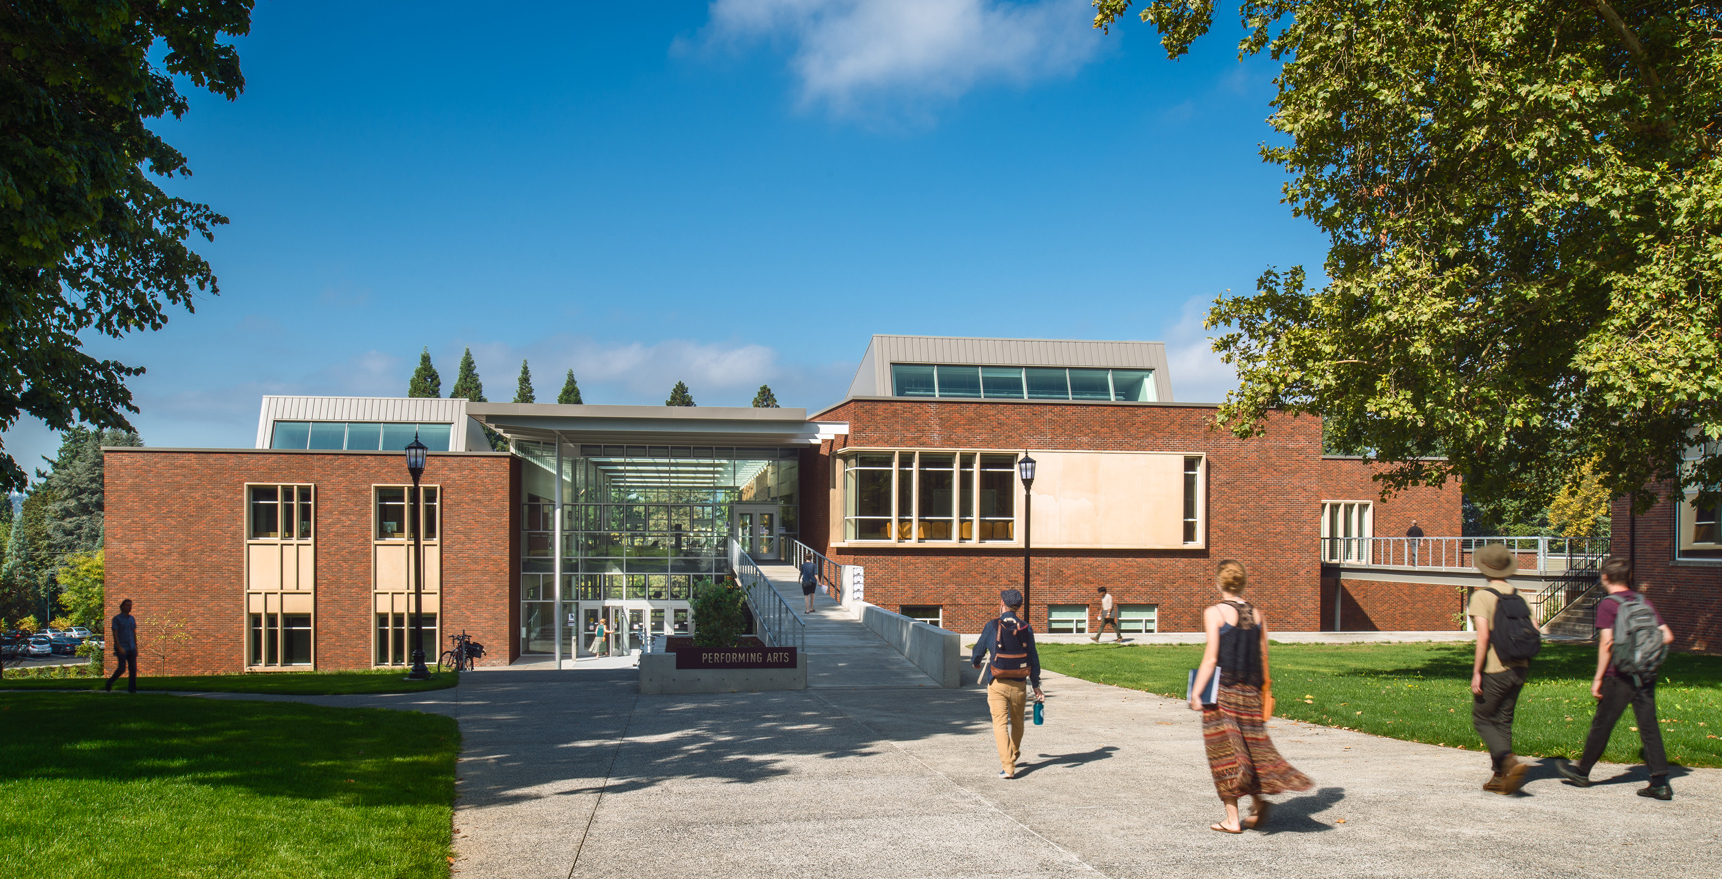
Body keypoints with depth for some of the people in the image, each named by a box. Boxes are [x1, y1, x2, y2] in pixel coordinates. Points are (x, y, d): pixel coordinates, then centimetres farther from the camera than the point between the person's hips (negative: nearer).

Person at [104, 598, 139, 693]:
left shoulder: (132, 619, 13)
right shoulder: (117, 618, -4)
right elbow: (114, 633, -10)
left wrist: (136, 647, 14)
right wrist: (119, 647, -17)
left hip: (131, 648, 5)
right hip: (121, 648, -5)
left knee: (133, 668, -2)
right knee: (122, 668, -9)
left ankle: (132, 688, 2)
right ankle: (110, 683, 15)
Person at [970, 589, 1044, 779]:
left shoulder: (992, 626, -9)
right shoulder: (1026, 628, -1)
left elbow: (979, 651, 1)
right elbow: (1034, 660, 2)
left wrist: (975, 662, 25)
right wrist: (1035, 685, 12)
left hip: (997, 684, -3)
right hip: (1019, 684, 3)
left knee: (1000, 723, -2)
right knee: (1017, 722, 22)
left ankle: (1008, 766, -12)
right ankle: (1013, 756, 42)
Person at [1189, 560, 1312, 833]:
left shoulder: (1214, 613, -9)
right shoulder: (1258, 615, 6)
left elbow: (1211, 659, -14)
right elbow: (1263, 659, 9)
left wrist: (1196, 693, -10)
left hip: (1222, 690, -4)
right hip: (1250, 693, 4)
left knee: (1225, 751, 3)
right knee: (1252, 747, 17)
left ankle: (1232, 819, 6)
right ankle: (1259, 803, 3)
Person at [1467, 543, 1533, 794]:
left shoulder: (1481, 596, -11)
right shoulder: (1519, 596, 7)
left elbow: (1483, 636, -19)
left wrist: (1476, 672, -16)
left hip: (1494, 670, -6)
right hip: (1519, 669, 6)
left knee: (1482, 720, 5)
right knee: (1503, 721, 14)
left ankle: (1510, 762, -15)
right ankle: (1500, 777, 13)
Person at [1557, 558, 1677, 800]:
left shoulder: (1608, 604, -10)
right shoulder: (1644, 602, 7)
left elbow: (1607, 643, -14)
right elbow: (1667, 636, 3)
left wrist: (1598, 678, -10)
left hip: (1620, 675, -5)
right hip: (1647, 675, 5)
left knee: (1602, 725, 7)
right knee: (1649, 727, 6)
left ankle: (1582, 772, 21)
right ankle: (1660, 782, 1)